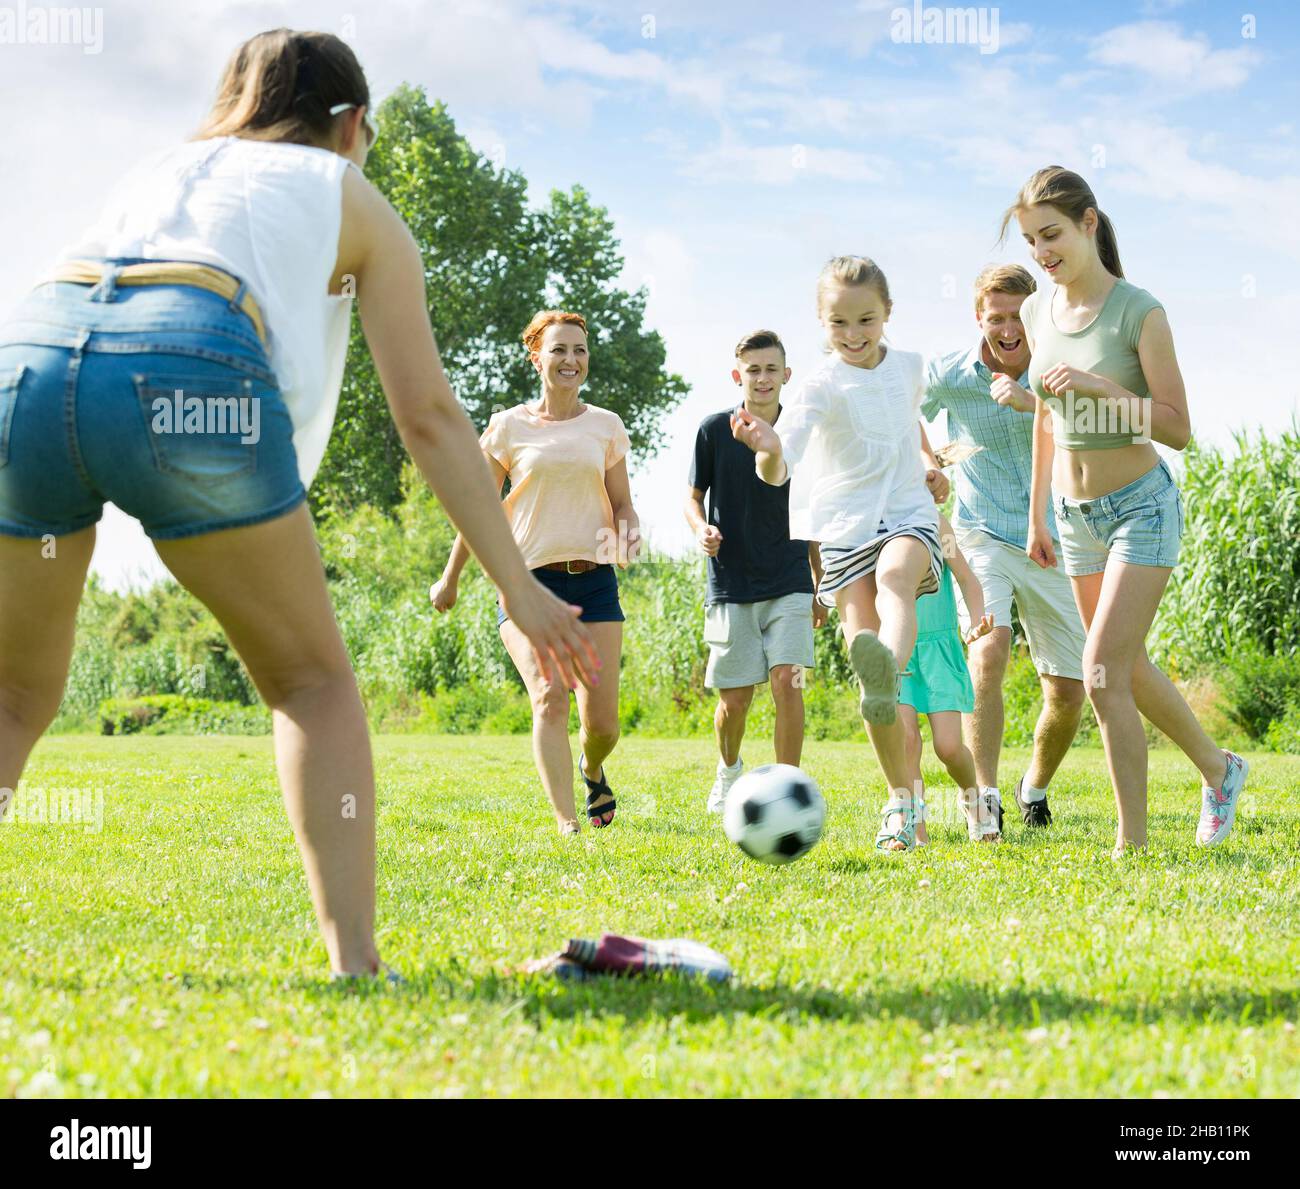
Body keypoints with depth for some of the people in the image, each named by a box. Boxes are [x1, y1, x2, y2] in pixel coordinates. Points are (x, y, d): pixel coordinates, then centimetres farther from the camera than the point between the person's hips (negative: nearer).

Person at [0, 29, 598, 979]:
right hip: (189, 371, -4)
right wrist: (519, 586, 23)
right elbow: (428, 415, 21)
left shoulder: (160, 168, 39)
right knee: (313, 682, 14)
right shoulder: (350, 197, 27)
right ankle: (354, 964, 5)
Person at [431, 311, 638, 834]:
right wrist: (450, 578, 16)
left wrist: (628, 534, -8)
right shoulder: (509, 427, 3)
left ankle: (591, 771, 34)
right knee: (549, 698, -22)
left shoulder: (606, 426, 9)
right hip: (527, 580, -2)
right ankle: (567, 824, -19)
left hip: (593, 580, 2)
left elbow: (622, 504, 15)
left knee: (601, 721, -2)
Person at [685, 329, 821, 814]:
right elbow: (693, 497, 8)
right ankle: (728, 770, 33)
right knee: (734, 698, 3)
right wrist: (702, 530, -15)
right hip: (731, 586, -1)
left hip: (788, 584, 1)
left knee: (787, 681, -15)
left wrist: (821, 590, 14)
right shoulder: (714, 430, -2)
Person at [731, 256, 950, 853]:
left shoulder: (909, 366, 7)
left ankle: (888, 675, -65)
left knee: (895, 575, -35)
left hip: (909, 513, 1)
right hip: (844, 527, -1)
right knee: (861, 639, -9)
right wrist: (769, 451, -45)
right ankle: (902, 800, 1)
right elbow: (779, 471, -22)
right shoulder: (821, 386, -8)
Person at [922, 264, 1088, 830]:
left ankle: (1034, 788, 31)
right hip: (981, 537, -2)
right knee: (989, 651, -28)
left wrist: (1030, 403, -35)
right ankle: (984, 796, -23)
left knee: (1069, 691, 3)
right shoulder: (946, 375, -7)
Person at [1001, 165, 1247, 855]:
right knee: (1128, 669, 16)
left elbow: (1178, 429, -17)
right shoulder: (1038, 315, 1)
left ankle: (1132, 842, -7)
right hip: (1076, 515, 6)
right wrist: (1037, 514, 16)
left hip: (1141, 508, -6)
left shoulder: (1139, 313, -16)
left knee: (1103, 671, -15)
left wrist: (1100, 385, -28)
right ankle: (1218, 768, 38)